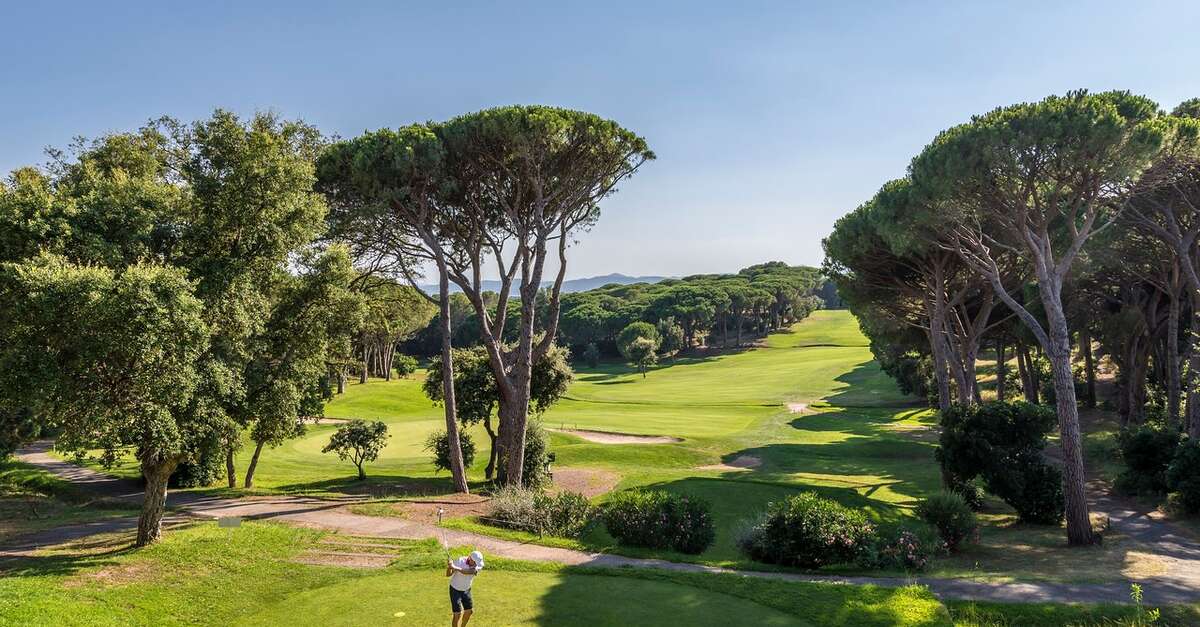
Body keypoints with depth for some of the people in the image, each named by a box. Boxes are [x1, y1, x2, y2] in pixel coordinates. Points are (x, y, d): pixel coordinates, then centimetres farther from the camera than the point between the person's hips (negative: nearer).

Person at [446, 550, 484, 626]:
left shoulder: (479, 565, -21)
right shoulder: (459, 561, -27)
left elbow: (469, 572, -41)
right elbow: (448, 574, -24)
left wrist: (456, 568, -54)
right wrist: (448, 567, -45)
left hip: (466, 590, 5)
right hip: (455, 589, -5)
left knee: (469, 611, 17)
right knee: (458, 614, -11)